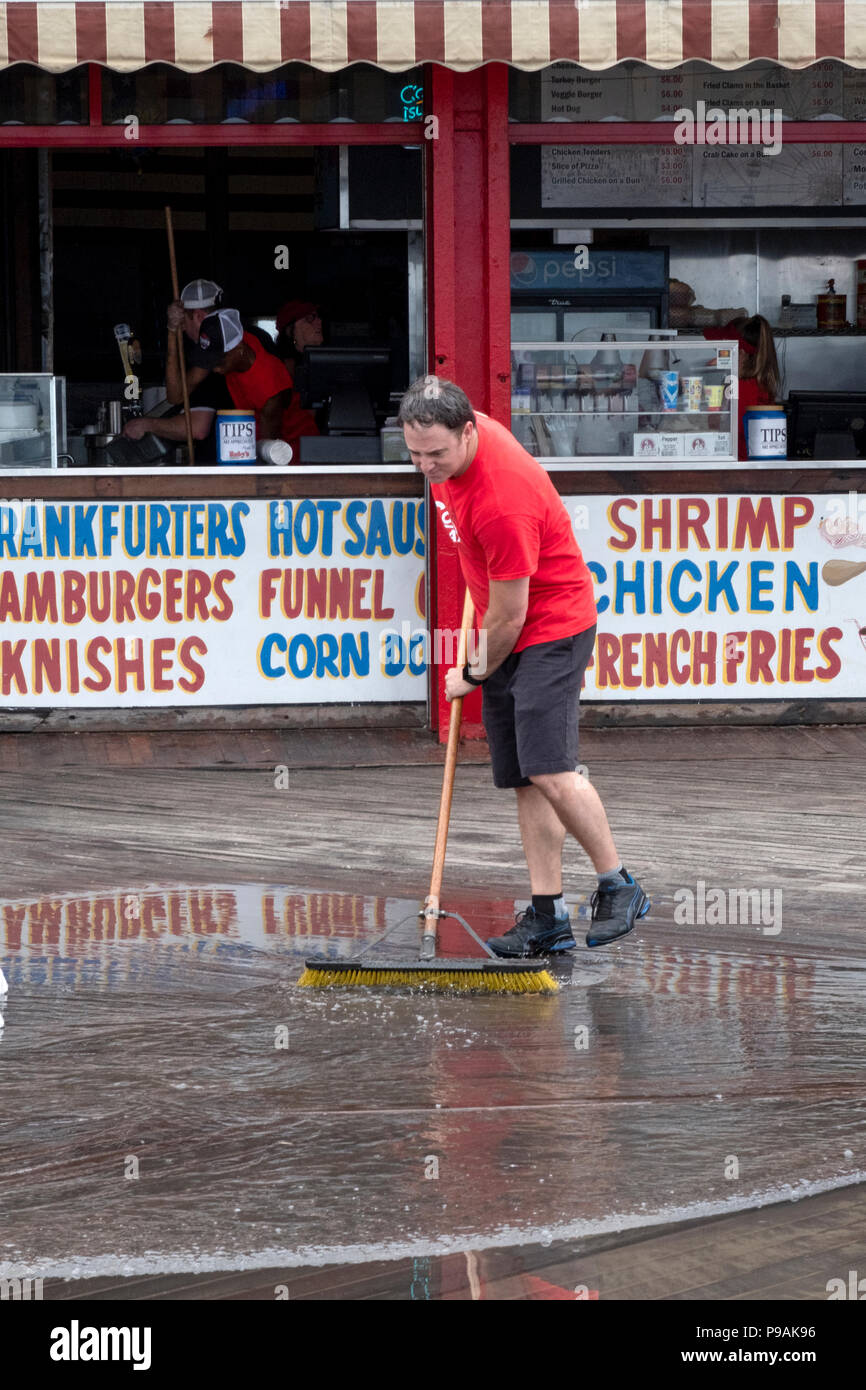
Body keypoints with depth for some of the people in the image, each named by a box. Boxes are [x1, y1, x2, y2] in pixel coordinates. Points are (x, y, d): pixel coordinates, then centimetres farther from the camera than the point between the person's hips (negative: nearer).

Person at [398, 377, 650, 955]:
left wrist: (473, 675, -5)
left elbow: (509, 615, -21)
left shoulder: (503, 502, -31)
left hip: (552, 629, -9)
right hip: (510, 632, 9)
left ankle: (619, 888, -3)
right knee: (525, 780, 4)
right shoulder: (461, 438, -5)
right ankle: (548, 916, 4)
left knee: (548, 769, -19)